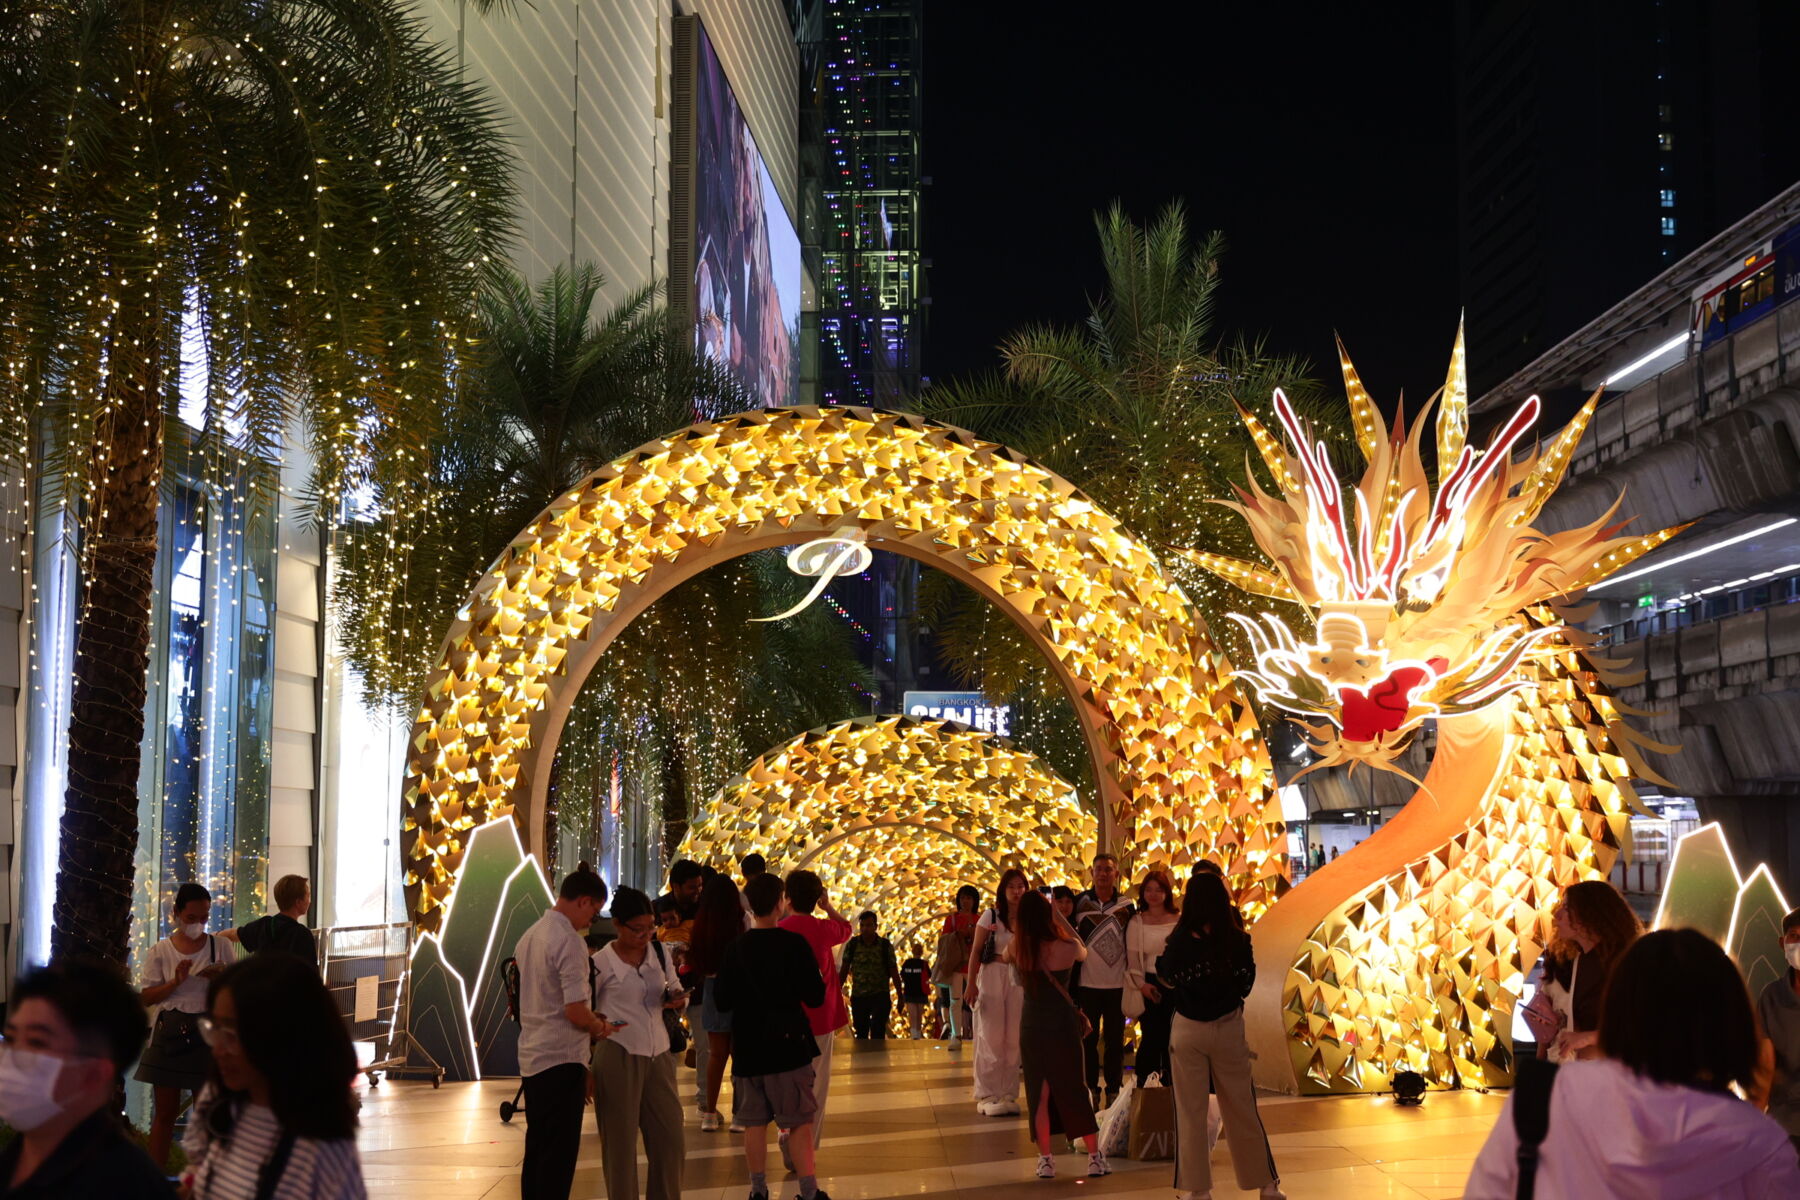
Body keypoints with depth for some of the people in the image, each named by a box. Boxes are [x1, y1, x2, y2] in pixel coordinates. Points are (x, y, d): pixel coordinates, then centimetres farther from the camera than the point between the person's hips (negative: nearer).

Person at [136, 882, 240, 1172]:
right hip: (169, 1033, 0)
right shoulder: (161, 951, 2)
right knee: (165, 1110, 6)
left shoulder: (221, 947, 2)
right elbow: (146, 997, 0)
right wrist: (176, 982, -16)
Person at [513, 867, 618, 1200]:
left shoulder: (529, 936, 11)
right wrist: (600, 1027, -1)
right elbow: (576, 1012, -21)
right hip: (562, 1059, -9)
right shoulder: (570, 942, -17)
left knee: (536, 1148, 14)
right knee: (560, 1152, -4)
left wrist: (591, 1021, 17)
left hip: (531, 1057, 9)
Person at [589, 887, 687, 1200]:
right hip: (618, 1057, -5)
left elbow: (675, 990, 18)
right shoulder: (601, 963, -7)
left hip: (658, 1054, 5)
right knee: (621, 1141, 3)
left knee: (669, 1137, 8)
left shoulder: (659, 953, 6)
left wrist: (678, 1000, -4)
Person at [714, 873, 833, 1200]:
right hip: (788, 1044, -3)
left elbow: (723, 1003, 3)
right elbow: (815, 997, -11)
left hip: (747, 1049, 3)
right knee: (799, 1123, 2)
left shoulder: (735, 949, -2)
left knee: (754, 1123, 10)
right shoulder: (795, 944, -11)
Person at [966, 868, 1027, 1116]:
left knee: (1013, 1039, 3)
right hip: (991, 976, -3)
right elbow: (976, 951, -3)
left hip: (1018, 979, 3)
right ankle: (987, 1095, 3)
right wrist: (971, 983, -10)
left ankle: (1008, 1094, 11)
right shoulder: (990, 916, -1)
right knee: (991, 1037, -1)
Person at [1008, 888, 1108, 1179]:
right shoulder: (1067, 948, -16)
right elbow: (1084, 952, 9)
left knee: (1039, 1092, 11)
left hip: (1031, 1026, 1)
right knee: (1074, 1089, 11)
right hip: (1063, 1024, -1)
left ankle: (1045, 1160, 11)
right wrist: (1061, 917, 11)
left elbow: (1005, 956, 16)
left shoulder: (1016, 949, -9)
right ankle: (1095, 1157, 15)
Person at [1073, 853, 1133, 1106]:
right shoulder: (1080, 902, -1)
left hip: (1117, 983, 1)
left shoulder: (1126, 904, 2)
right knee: (1088, 1039, 6)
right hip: (1087, 983, -1)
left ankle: (1114, 1090, 15)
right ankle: (1090, 1091, 15)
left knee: (1115, 1040, 7)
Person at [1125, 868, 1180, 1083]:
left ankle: (1169, 1087, 15)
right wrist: (1141, 984, -8)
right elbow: (1132, 958, 4)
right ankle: (1145, 1086, 10)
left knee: (1171, 1039, 4)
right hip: (1149, 986, 0)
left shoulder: (1179, 920, 1)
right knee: (1151, 1037, 0)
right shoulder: (1136, 923, 3)